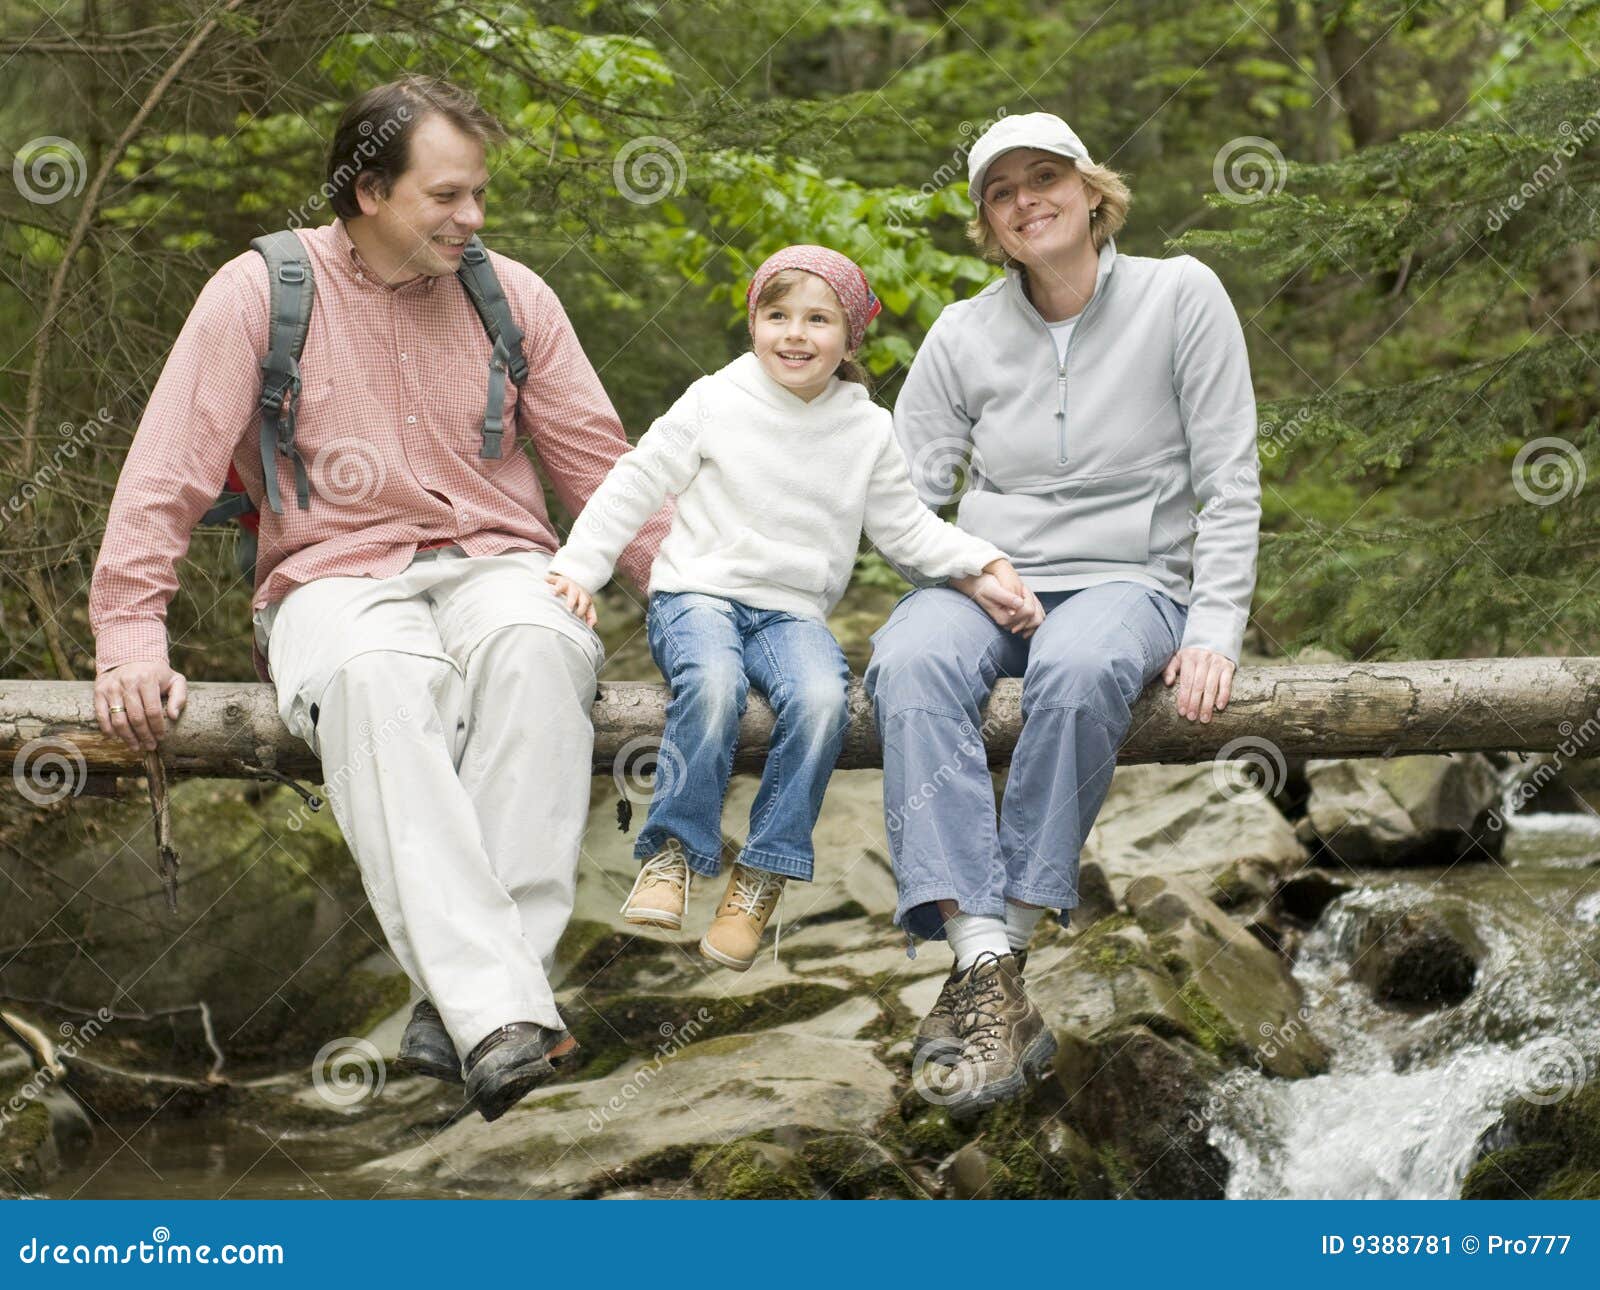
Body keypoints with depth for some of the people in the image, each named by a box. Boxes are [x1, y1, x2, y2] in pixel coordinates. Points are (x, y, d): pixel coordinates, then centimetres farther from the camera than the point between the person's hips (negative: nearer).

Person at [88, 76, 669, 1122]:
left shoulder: (513, 296, 12)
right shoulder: (259, 292, 4)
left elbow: (597, 462, 14)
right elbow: (169, 475, 0)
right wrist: (133, 639, -12)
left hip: (493, 564, 2)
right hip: (336, 576, -2)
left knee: (537, 646, -36)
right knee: (382, 678, -39)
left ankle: (461, 1001, -40)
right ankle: (503, 1018, -48)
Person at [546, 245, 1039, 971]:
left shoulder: (867, 431, 8)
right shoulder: (714, 403, 2)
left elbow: (905, 529, 15)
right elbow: (635, 483, 4)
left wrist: (983, 565, 1)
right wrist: (579, 565, -4)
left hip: (792, 610, 2)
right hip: (698, 592, -2)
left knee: (821, 698, -31)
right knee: (713, 684, -36)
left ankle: (762, 878, -18)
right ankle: (669, 854, -20)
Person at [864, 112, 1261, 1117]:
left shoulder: (1180, 296, 2)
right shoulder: (965, 333, 9)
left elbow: (1229, 486, 0)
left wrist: (1213, 631, -12)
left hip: (1130, 576, -2)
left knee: (1079, 668, -40)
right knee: (910, 664, -34)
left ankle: (1007, 941, -31)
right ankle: (988, 978, -43)